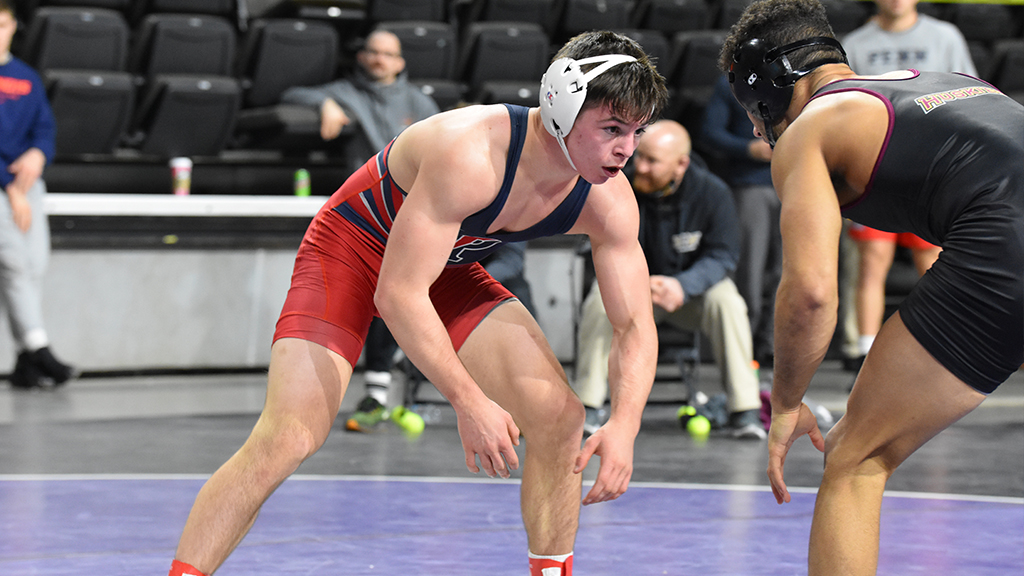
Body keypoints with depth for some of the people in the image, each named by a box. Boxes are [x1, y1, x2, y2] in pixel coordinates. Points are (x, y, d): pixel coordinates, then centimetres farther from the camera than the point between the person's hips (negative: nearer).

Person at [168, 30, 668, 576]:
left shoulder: (608, 199, -18)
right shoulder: (471, 156, -38)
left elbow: (636, 325, -12)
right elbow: (397, 295, -36)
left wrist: (624, 424, -30)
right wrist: (468, 401, -38)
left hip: (447, 268, 6)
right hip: (352, 250, -6)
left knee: (561, 417, -9)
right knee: (285, 439, -22)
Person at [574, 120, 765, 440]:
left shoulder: (713, 193, -18)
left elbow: (722, 255, -18)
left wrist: (682, 286, -37)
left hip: (693, 291, -1)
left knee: (726, 302, -32)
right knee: (600, 299, -30)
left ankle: (745, 411, -25)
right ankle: (587, 407, -20)